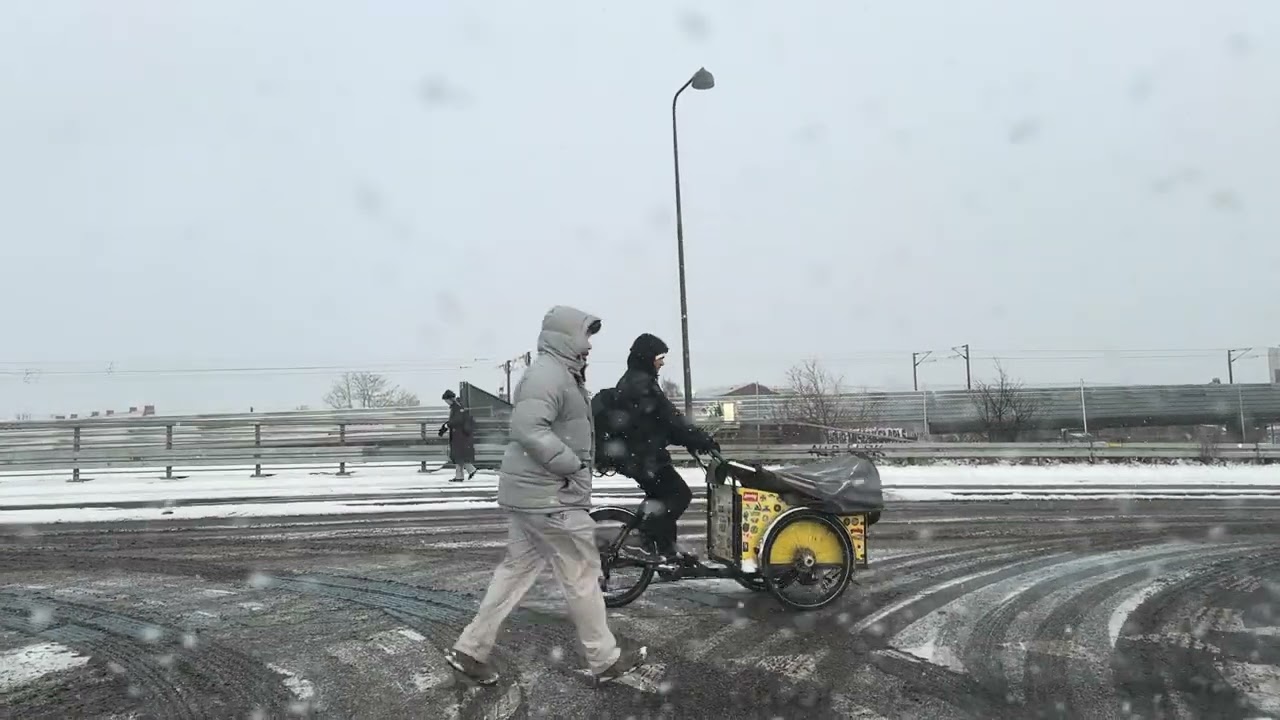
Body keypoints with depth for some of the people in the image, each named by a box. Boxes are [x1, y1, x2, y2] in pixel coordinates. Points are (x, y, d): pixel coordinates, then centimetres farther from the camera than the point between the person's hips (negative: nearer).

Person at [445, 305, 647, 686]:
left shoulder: (558, 373, 18)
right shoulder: (548, 373, -18)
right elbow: (528, 429, -29)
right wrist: (574, 466, -24)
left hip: (530, 492, 11)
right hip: (549, 495, -11)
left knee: (516, 569, 15)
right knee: (582, 575, 2)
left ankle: (470, 649, 21)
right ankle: (606, 658, 16)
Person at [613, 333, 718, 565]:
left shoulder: (630, 381, 16)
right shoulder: (642, 383, -17)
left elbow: (660, 419, 17)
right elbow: (670, 418, -21)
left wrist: (692, 440, 12)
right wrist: (704, 440, -17)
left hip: (635, 454, 10)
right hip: (645, 457, -10)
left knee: (663, 498, 17)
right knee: (680, 494, -9)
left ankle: (668, 550, 22)